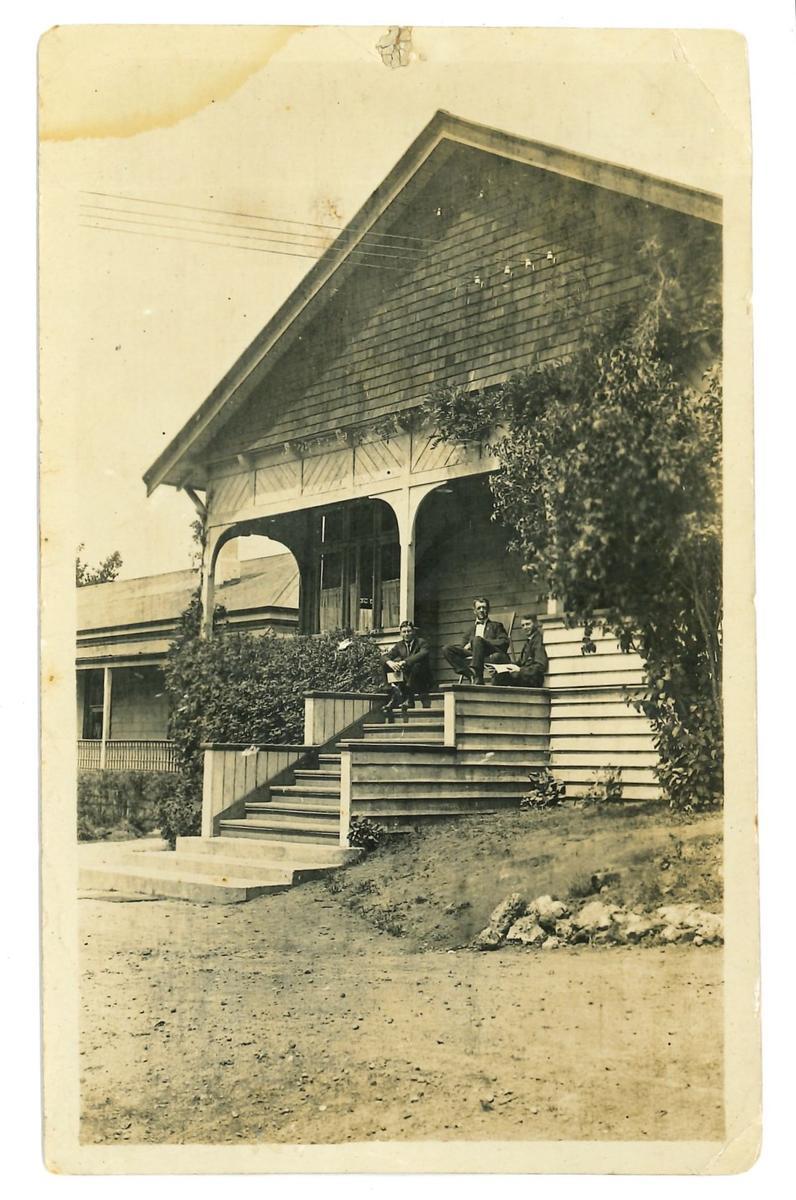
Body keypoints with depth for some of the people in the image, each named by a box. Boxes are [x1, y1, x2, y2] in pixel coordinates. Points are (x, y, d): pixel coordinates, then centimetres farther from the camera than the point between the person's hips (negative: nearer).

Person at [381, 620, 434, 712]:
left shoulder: (422, 642, -3)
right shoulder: (399, 645, 11)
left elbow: (423, 654, -25)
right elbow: (385, 657, 0)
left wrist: (404, 662, -36)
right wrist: (390, 662, -26)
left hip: (422, 682, -4)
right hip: (406, 680, 4)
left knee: (417, 665, -34)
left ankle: (409, 698, -30)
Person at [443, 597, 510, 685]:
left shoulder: (496, 625, 25)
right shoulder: (471, 630, 34)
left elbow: (504, 642, 7)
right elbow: (461, 645, 21)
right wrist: (467, 646, -5)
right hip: (472, 656, 3)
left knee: (477, 640, -34)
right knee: (447, 650, -20)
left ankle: (477, 678, -47)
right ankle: (471, 674, -41)